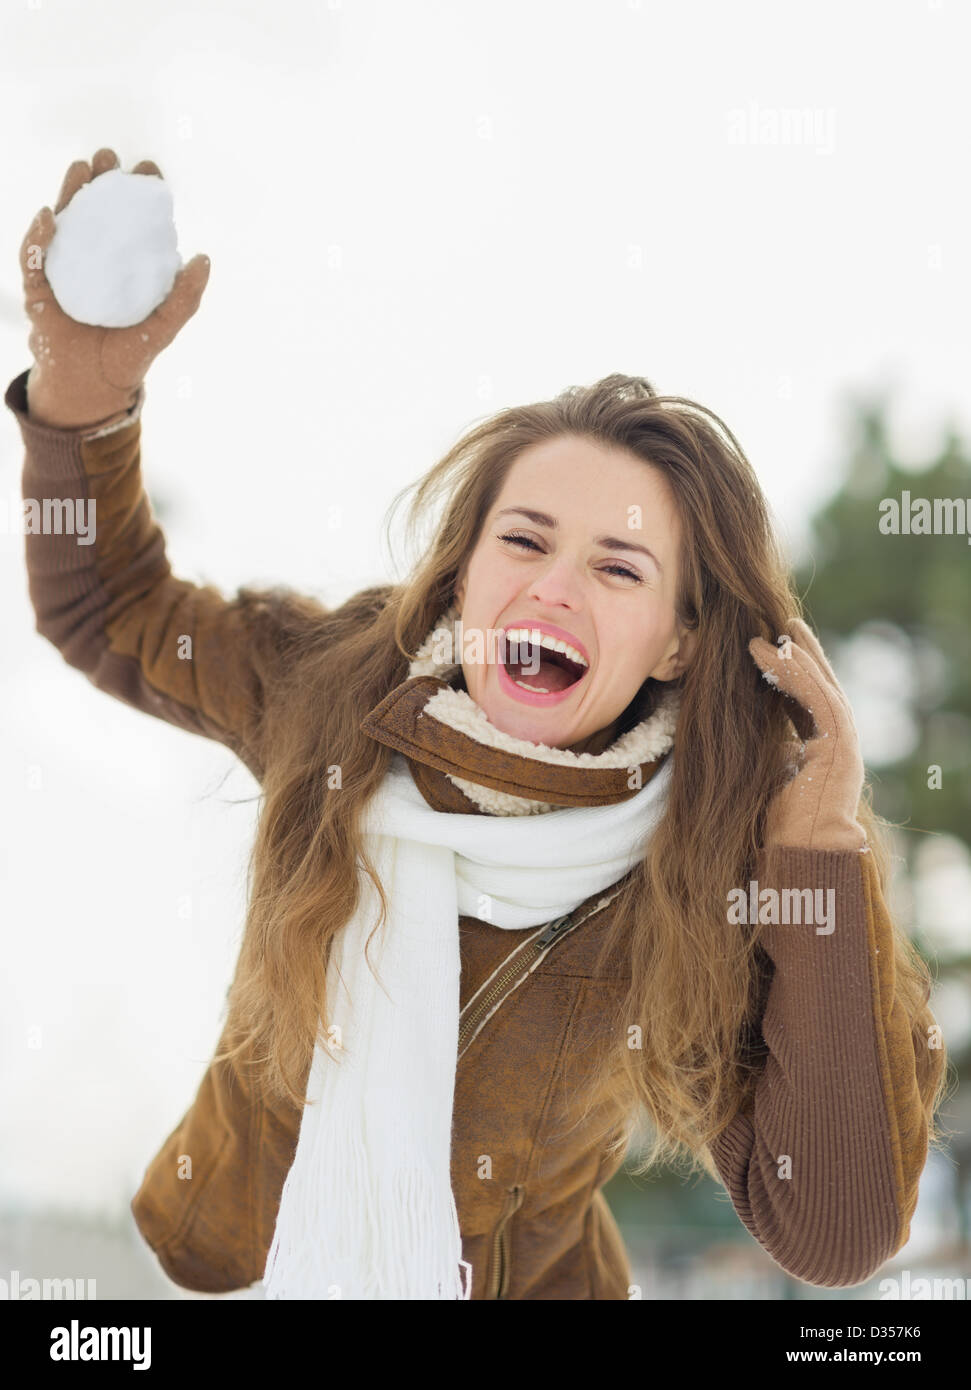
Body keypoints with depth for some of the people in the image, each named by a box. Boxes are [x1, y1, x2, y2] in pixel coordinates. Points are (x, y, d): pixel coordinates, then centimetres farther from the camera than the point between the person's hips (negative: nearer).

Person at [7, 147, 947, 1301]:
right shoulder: (332, 684, -17)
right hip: (244, 1230, 2)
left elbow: (837, 1234, -30)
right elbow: (107, 610, 0)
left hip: (512, 1271, -2)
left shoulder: (708, 865, -24)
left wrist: (826, 857, -35)